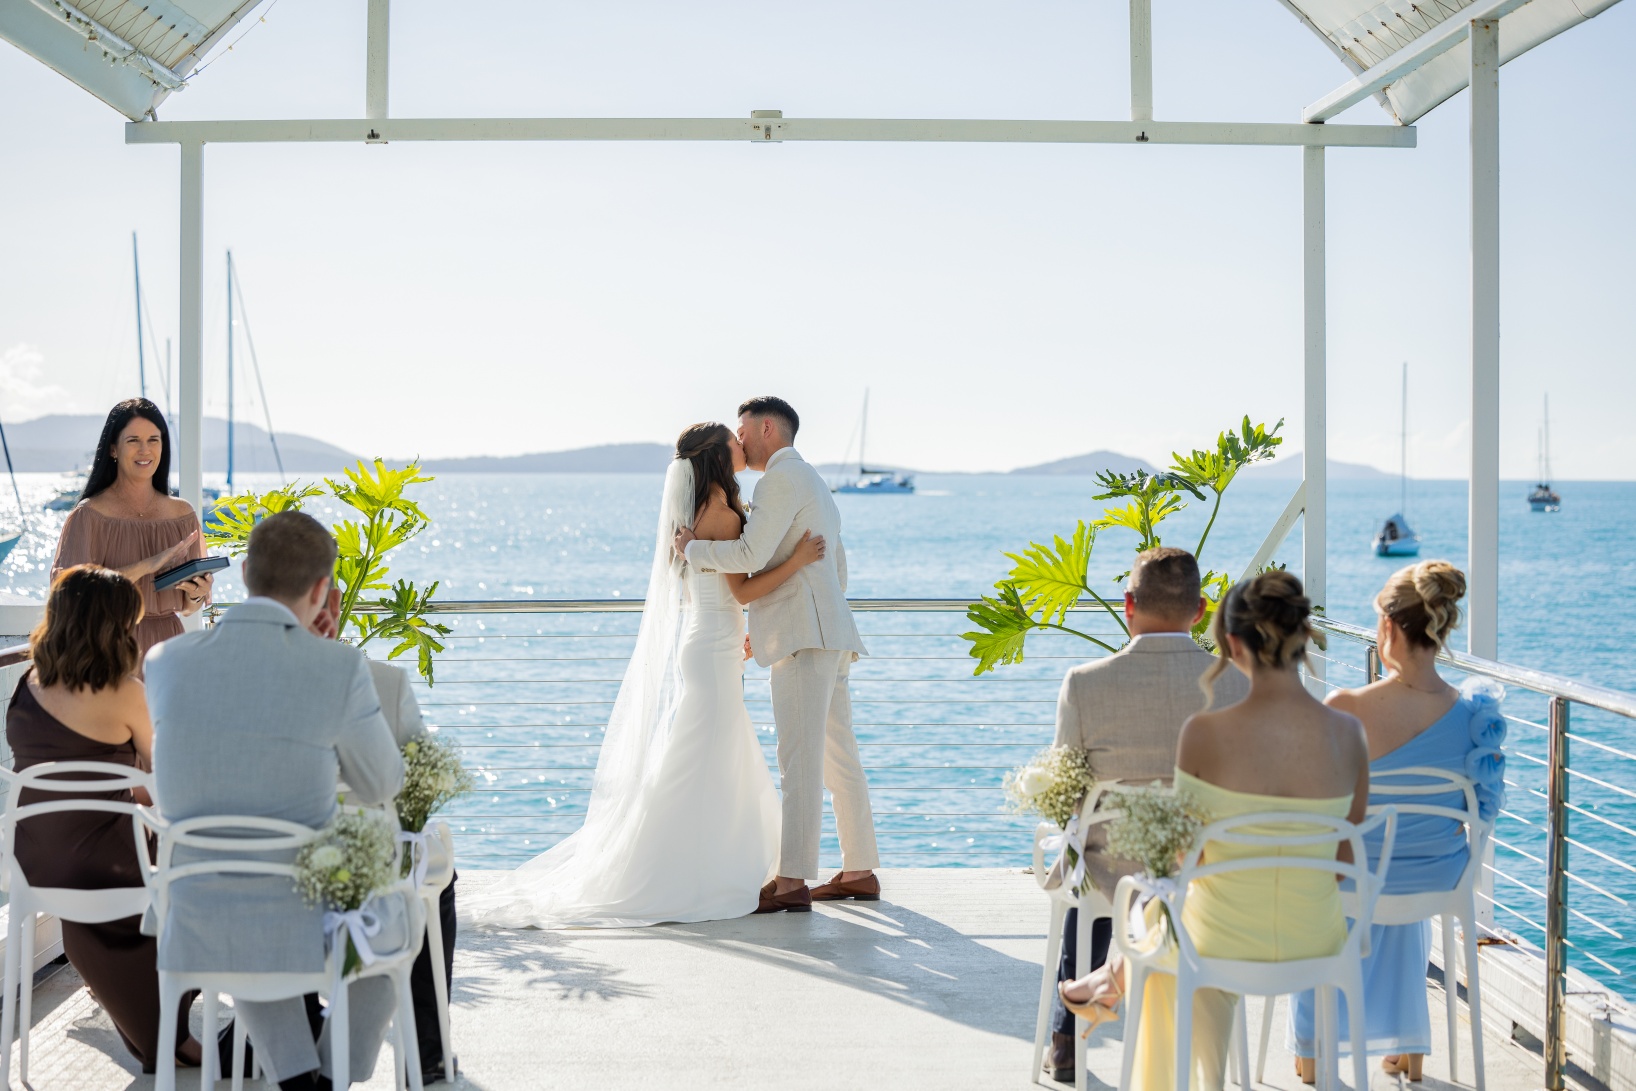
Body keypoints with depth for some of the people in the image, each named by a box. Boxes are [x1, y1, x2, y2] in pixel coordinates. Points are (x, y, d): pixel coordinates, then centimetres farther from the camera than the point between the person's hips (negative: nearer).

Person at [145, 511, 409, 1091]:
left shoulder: (164, 662, -5)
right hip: (304, 924, -3)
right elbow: (379, 786, 2)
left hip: (199, 933, 3)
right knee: (397, 915, 33)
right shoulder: (340, 668, -17)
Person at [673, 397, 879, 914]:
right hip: (828, 637, 11)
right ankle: (859, 872, 16)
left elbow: (751, 553, -17)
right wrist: (770, 626, 29)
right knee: (837, 757, 11)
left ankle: (791, 882, -16)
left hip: (806, 637, -11)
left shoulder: (782, 477, -6)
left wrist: (694, 548, -1)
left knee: (799, 758, -14)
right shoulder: (815, 484, 26)